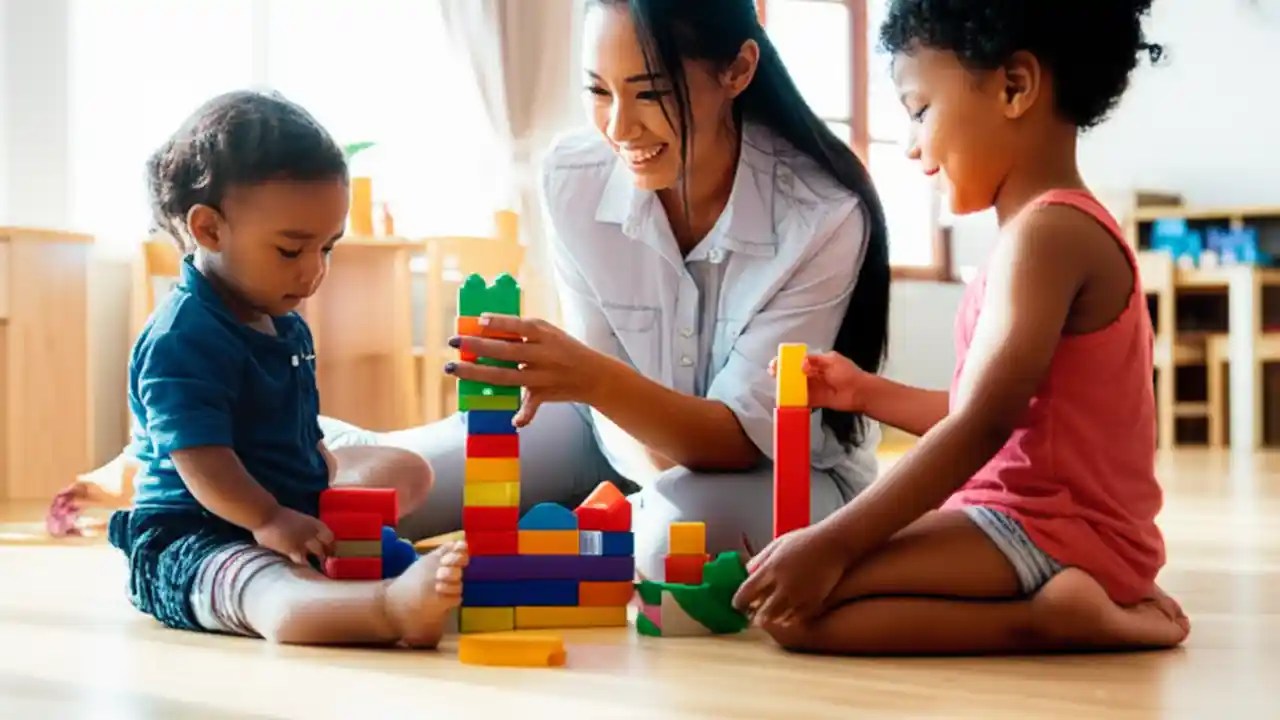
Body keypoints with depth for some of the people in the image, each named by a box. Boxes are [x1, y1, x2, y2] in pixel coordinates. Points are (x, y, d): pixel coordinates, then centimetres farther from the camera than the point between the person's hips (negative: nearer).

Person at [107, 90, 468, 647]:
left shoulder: (287, 328, 15)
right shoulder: (181, 337, -17)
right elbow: (197, 455, -27)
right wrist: (269, 520, -33)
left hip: (294, 518, 12)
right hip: (188, 538, -12)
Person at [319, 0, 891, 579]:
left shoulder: (824, 216, -29)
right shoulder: (571, 176, -17)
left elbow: (745, 435, -27)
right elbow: (605, 380, -10)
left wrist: (596, 381, -46)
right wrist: (658, 481, -30)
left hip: (791, 467, -2)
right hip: (626, 432, 3)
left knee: (686, 527, -38)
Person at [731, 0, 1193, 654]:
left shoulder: (1048, 232, -17)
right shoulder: (1061, 229, 16)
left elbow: (983, 426, -23)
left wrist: (832, 544, -23)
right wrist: (870, 394, 21)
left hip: (1053, 537, -11)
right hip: (1040, 525, 11)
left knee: (789, 607, -21)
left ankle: (1049, 617, -16)